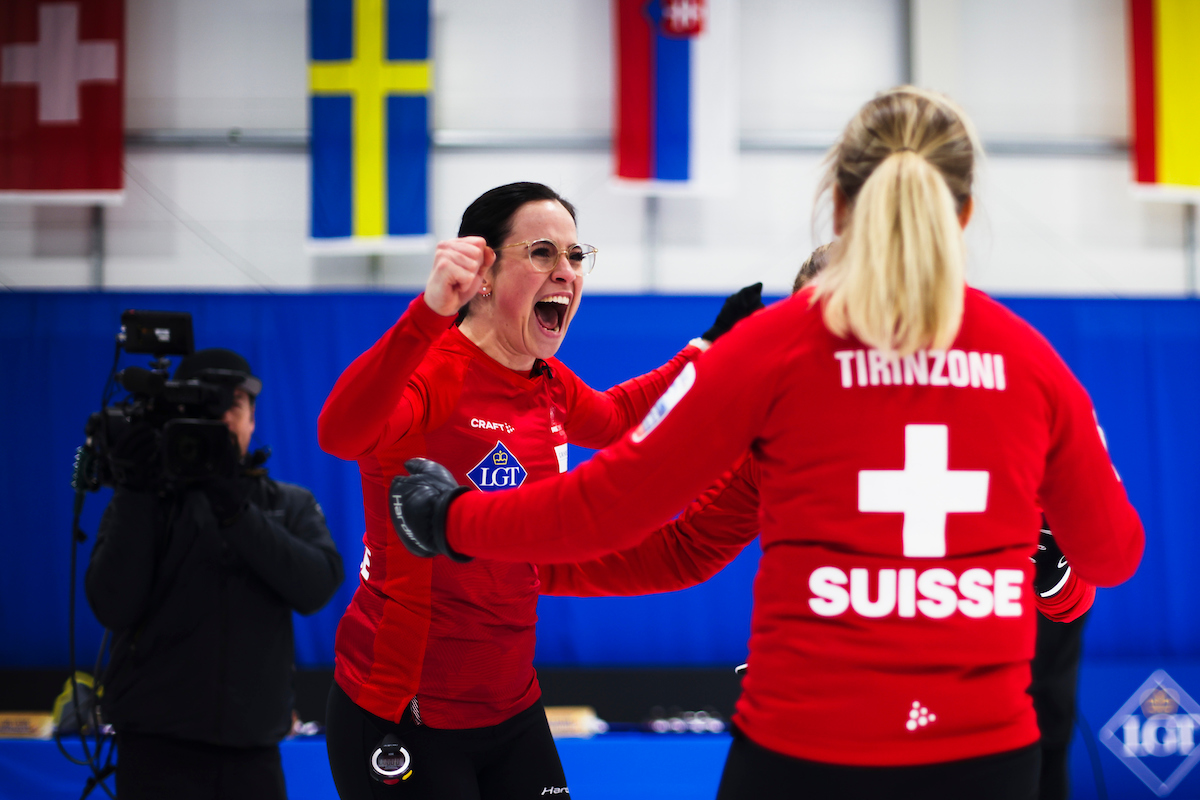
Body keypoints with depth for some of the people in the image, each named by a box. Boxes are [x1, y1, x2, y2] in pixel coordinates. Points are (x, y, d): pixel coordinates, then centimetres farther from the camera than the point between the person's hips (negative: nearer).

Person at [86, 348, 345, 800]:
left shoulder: (291, 506, 11)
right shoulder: (145, 502, 6)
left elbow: (317, 588, -9)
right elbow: (113, 608, -8)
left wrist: (237, 511, -18)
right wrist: (137, 495, -14)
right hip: (160, 745, -2)